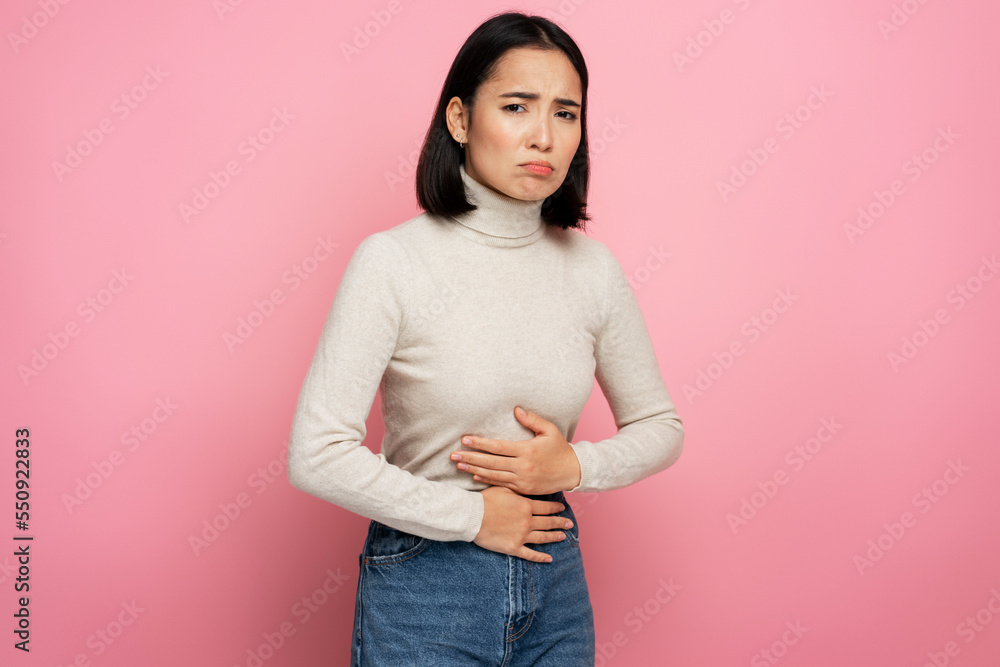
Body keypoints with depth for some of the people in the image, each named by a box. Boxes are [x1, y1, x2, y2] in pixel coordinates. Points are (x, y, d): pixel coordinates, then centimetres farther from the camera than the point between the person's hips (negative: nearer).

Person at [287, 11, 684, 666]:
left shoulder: (593, 267, -2)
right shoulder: (392, 261, -14)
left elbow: (661, 427, 8)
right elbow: (317, 454, -19)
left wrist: (575, 465, -11)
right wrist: (475, 515, -13)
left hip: (555, 585, 4)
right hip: (423, 587, -3)